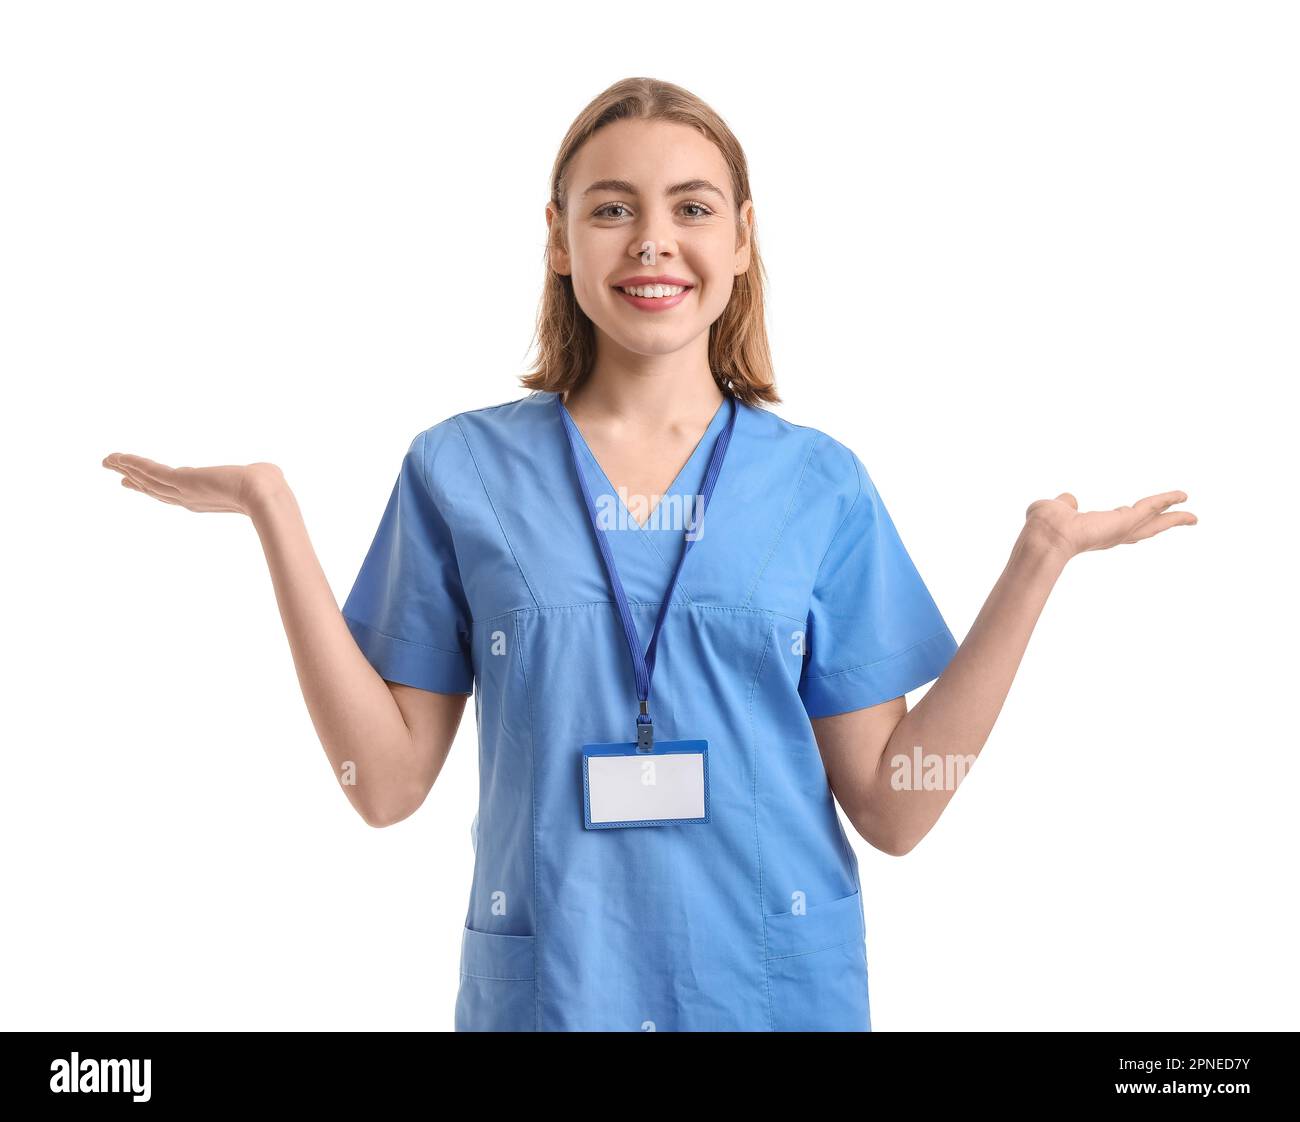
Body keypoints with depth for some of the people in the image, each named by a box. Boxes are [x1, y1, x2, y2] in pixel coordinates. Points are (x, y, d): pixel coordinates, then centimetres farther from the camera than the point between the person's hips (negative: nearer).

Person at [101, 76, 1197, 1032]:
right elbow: (388, 781, -4)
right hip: (544, 984, 0)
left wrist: (1038, 558, -9)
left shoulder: (820, 484, -3)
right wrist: (277, 517, -11)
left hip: (780, 983, 1)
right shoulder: (460, 471, -4)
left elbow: (891, 806, -3)